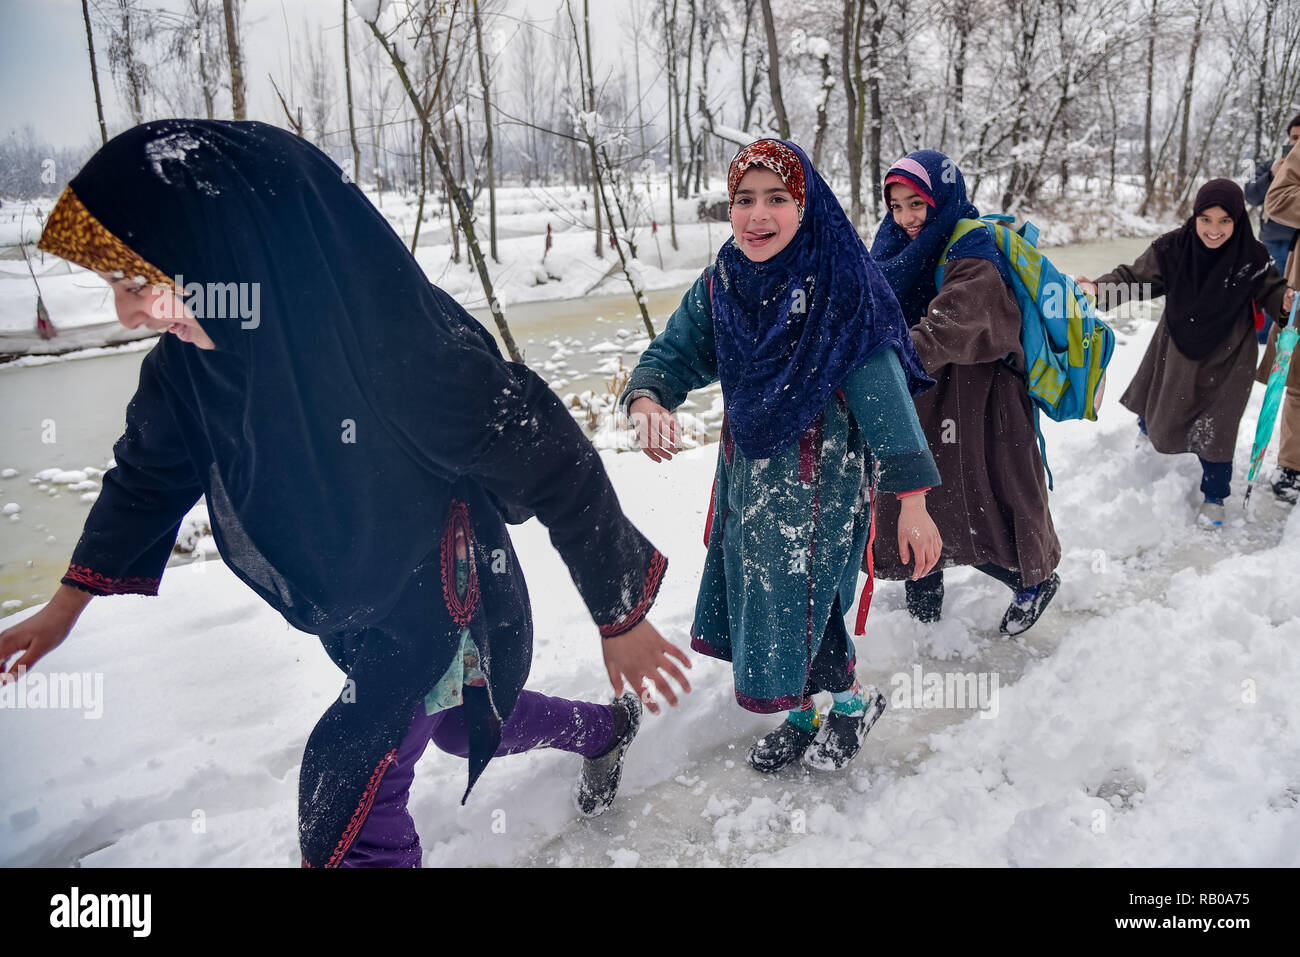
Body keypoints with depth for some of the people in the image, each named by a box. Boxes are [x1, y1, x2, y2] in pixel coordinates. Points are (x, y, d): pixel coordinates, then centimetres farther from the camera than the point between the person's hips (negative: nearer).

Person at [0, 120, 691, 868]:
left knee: (344, 800, -9)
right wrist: (66, 606, 15)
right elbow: (151, 473, 6)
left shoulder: (405, 349, -36)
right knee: (461, 726, 27)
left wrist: (621, 619, -16)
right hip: (358, 614, 8)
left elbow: (557, 467, -26)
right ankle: (606, 728, 54)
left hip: (443, 600, -7)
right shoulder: (191, 358, -14)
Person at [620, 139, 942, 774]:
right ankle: (804, 713, 39)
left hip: (823, 478, -6)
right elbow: (675, 354, 3)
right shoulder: (719, 287, 0)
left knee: (799, 604, -3)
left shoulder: (840, 286, -15)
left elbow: (882, 393, -18)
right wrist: (646, 400, -22)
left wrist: (912, 501, -23)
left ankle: (851, 699, 29)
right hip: (747, 475, 6)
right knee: (755, 598, 14)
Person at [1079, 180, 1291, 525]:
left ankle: (1214, 496, 22)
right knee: (1159, 405, 26)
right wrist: (1100, 288, -29)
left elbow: (1269, 291, -7)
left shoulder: (1252, 257, -21)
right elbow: (1135, 278, -13)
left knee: (1214, 429, 0)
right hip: (1176, 346, 2)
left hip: (1227, 355, -2)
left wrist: (1285, 302, -29)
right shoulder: (1171, 249, -20)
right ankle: (1149, 428, 65)